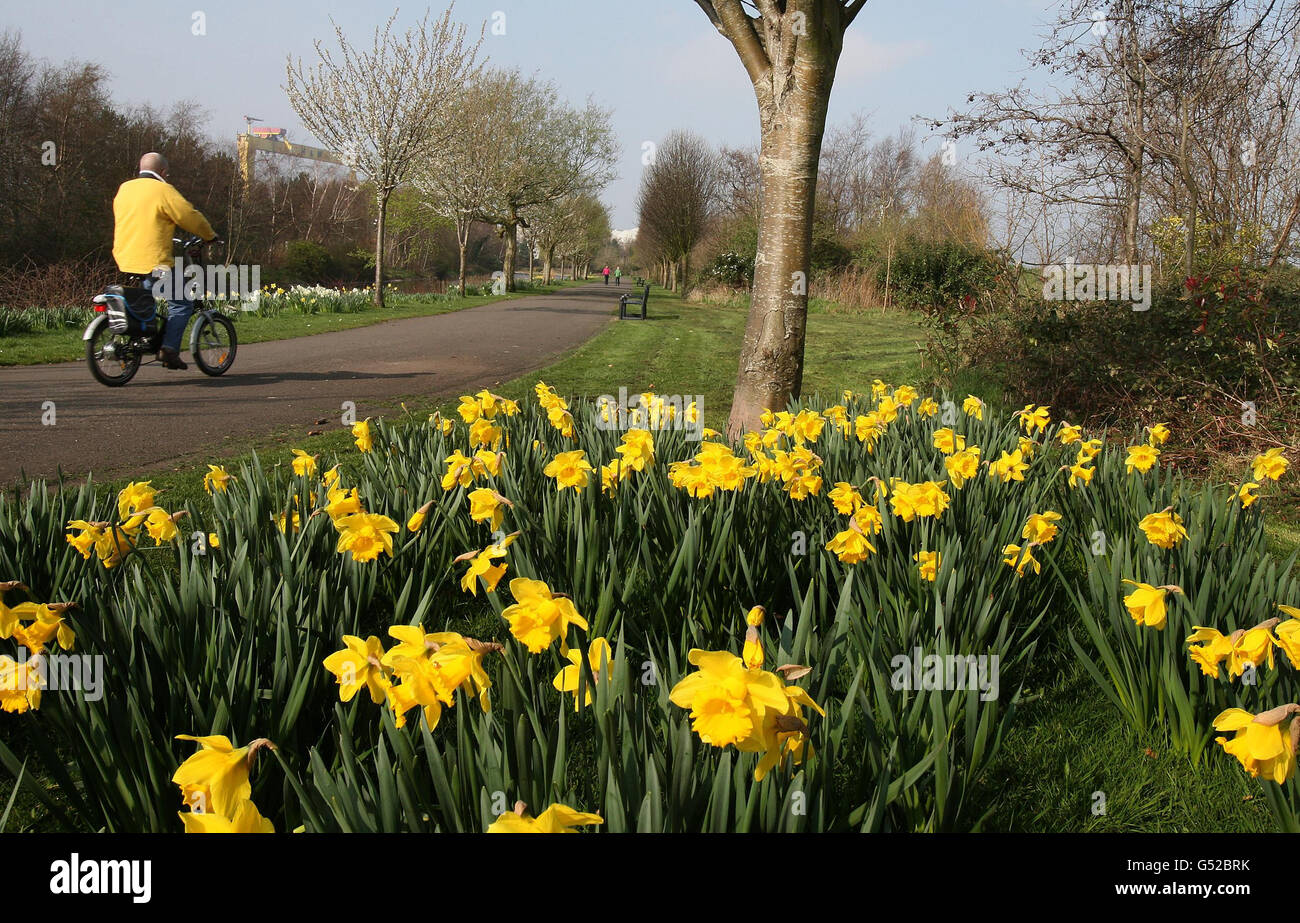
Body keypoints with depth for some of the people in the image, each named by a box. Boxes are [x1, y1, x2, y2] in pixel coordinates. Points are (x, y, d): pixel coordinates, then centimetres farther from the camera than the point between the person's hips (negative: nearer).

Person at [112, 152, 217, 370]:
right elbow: (190, 217, -6)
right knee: (181, 303, 0)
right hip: (153, 263, -8)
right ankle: (169, 349, -14)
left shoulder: (123, 189, 14)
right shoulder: (163, 190, -7)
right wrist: (210, 236, 11)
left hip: (123, 261, 8)